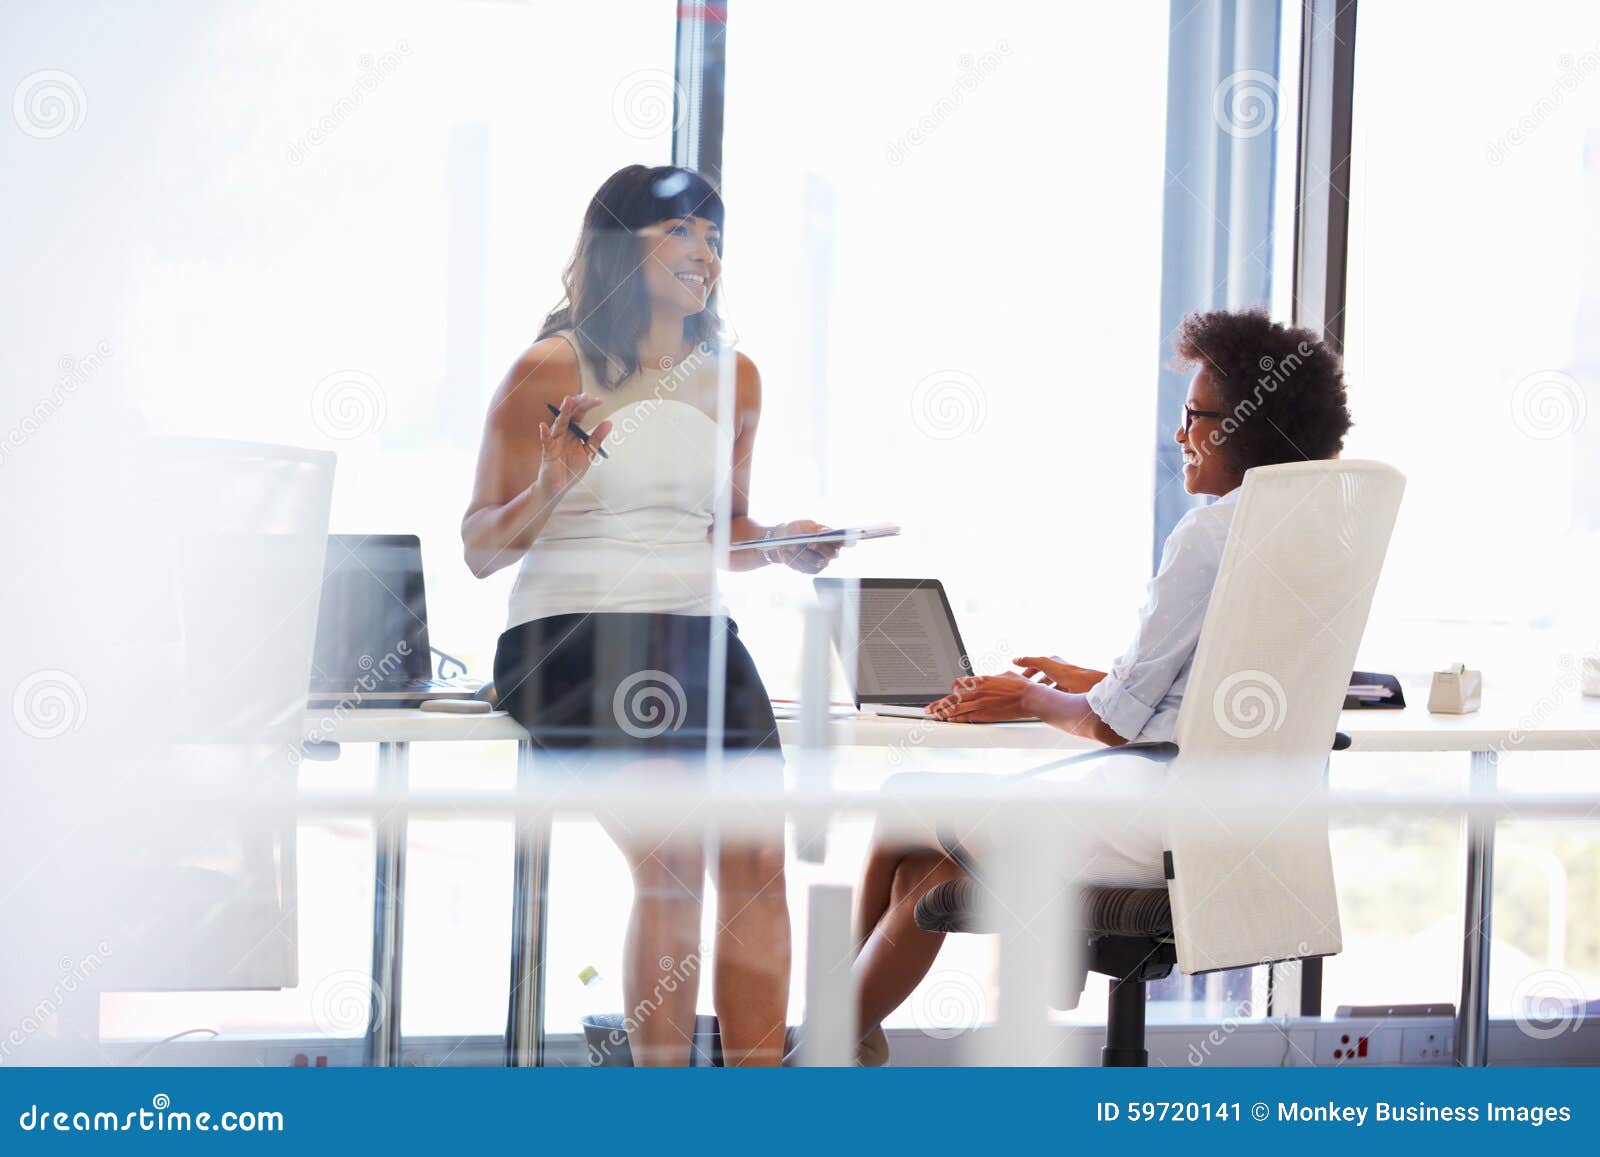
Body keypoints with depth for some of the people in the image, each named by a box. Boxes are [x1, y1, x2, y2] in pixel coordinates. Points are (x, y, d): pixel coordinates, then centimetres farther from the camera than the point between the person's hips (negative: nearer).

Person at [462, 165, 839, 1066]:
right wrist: (551, 489, -16)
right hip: (570, 634, -5)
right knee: (676, 859, -22)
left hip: (696, 635, 5)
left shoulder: (734, 379, 15)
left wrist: (781, 548, 6)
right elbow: (482, 550, 2)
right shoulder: (552, 371, 0)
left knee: (759, 855, -16)